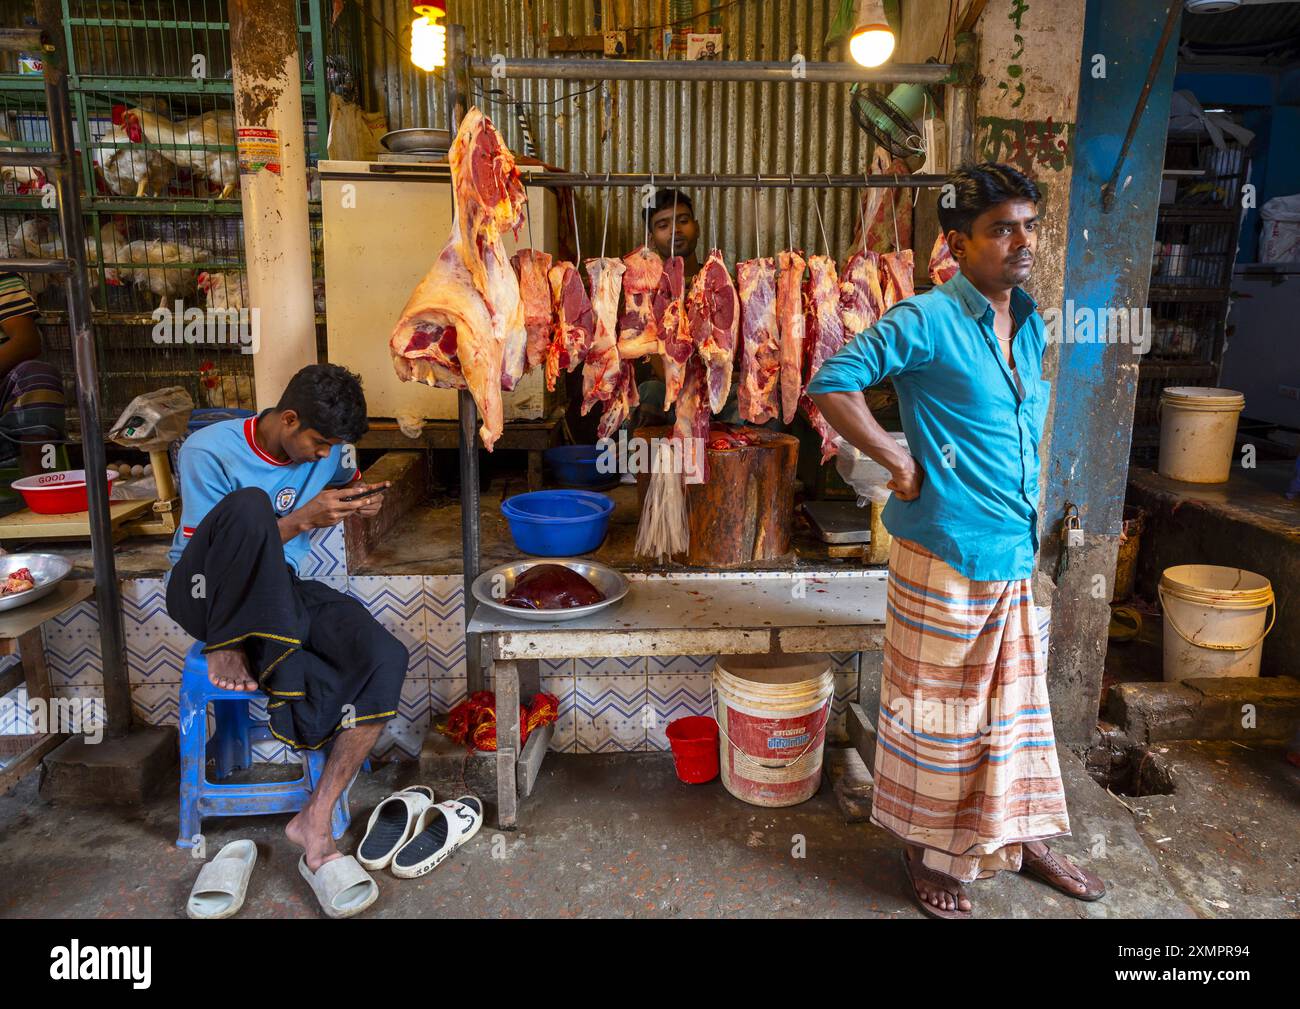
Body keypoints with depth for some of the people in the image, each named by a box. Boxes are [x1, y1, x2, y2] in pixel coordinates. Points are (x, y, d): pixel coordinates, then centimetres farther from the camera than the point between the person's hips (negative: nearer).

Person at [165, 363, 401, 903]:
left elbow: (346, 485, 18)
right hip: (205, 595, -4)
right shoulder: (210, 451, -17)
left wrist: (362, 498, -8)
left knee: (385, 657, -24)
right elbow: (208, 546, -16)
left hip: (281, 591, 5)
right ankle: (223, 647, -19)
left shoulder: (328, 448, -3)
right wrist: (303, 520, -28)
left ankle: (316, 819, -21)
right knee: (250, 504, -38)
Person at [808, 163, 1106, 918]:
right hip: (946, 556, -7)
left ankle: (1020, 836, 40)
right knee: (936, 707, 8)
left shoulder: (1030, 323, 9)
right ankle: (929, 850, 28)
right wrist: (901, 464, -17)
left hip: (1016, 556, 8)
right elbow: (832, 384, -20)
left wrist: (1030, 514, 13)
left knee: (1016, 700, 20)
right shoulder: (927, 320, -15)